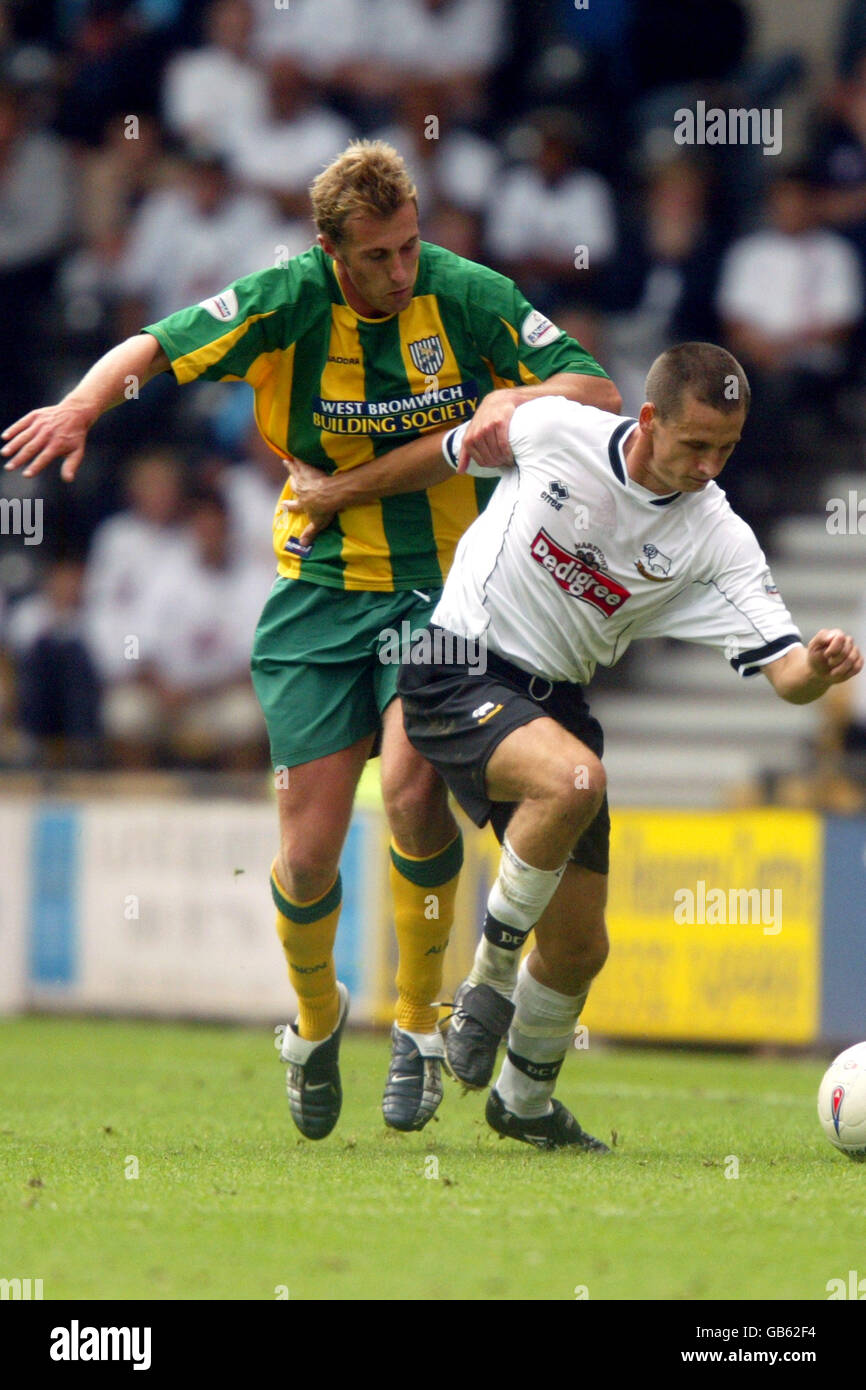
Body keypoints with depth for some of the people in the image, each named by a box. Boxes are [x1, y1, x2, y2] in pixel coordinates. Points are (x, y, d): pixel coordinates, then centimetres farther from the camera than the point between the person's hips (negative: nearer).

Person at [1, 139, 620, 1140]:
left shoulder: (468, 296, -8)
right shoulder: (287, 303, -10)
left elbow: (598, 390, -3)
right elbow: (156, 349, -6)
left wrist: (519, 400, -23)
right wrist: (82, 407, -26)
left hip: (444, 582, -1)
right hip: (322, 589, 1)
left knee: (414, 787, -25)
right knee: (309, 850, -5)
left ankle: (418, 1022, -4)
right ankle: (315, 1019, 28)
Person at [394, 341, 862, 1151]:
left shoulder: (717, 538, -8)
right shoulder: (552, 431, -13)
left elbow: (782, 671, -14)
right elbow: (455, 447, 8)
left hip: (555, 702, 4)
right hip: (456, 678, -4)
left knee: (578, 948, 5)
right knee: (573, 778, -35)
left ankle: (525, 1102, 33)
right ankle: (488, 982, -16)